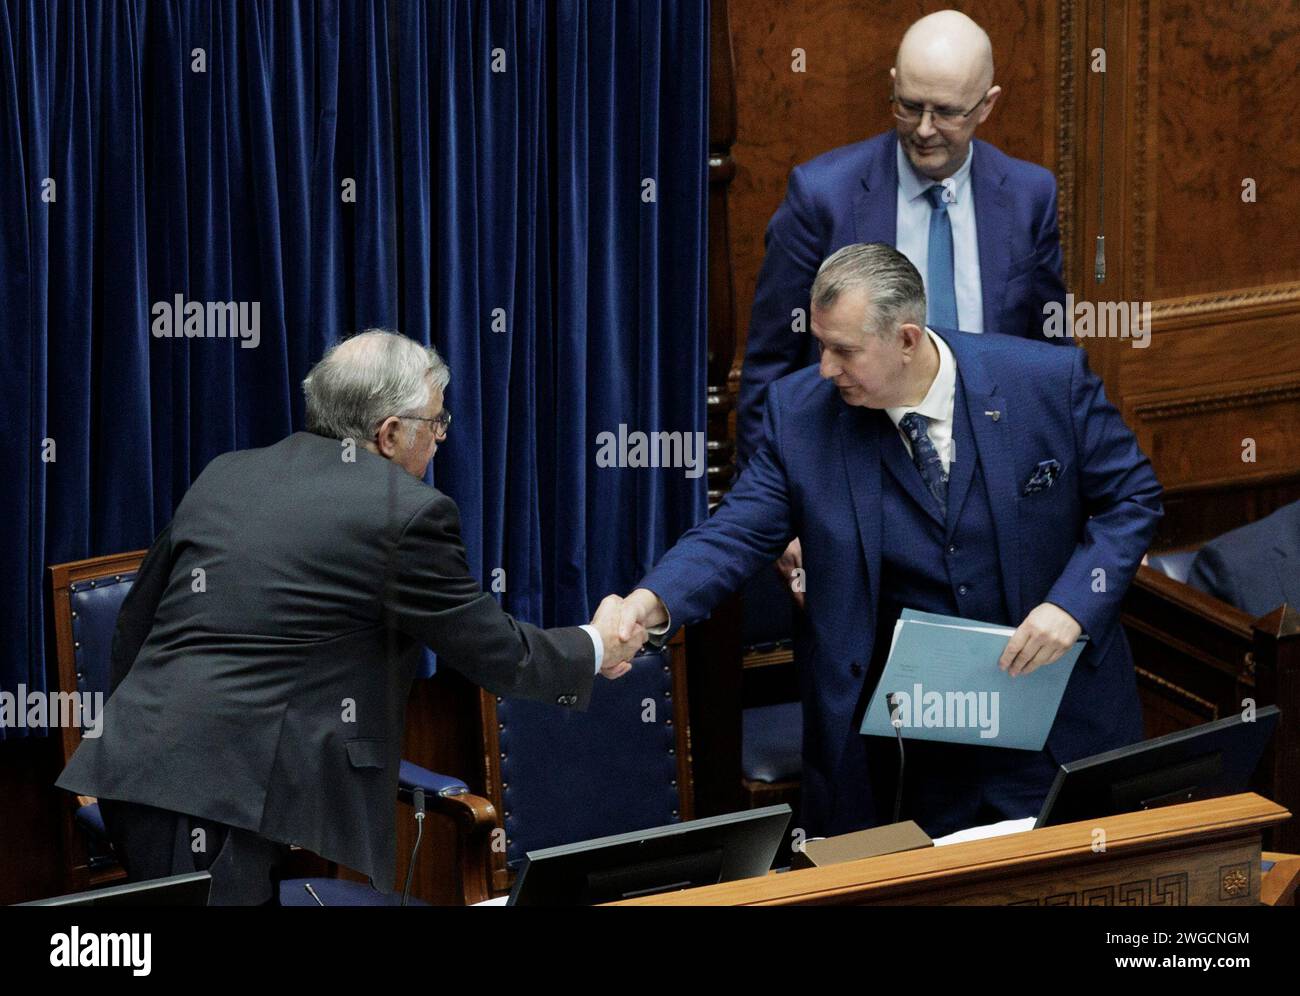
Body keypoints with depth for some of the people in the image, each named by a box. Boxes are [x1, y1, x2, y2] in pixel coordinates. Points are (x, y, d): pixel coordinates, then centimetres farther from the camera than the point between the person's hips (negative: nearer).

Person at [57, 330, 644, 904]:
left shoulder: (223, 474, 17)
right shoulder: (409, 513, -3)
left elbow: (136, 624, 23)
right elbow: (499, 656, 6)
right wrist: (594, 649, 25)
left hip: (131, 773, 7)